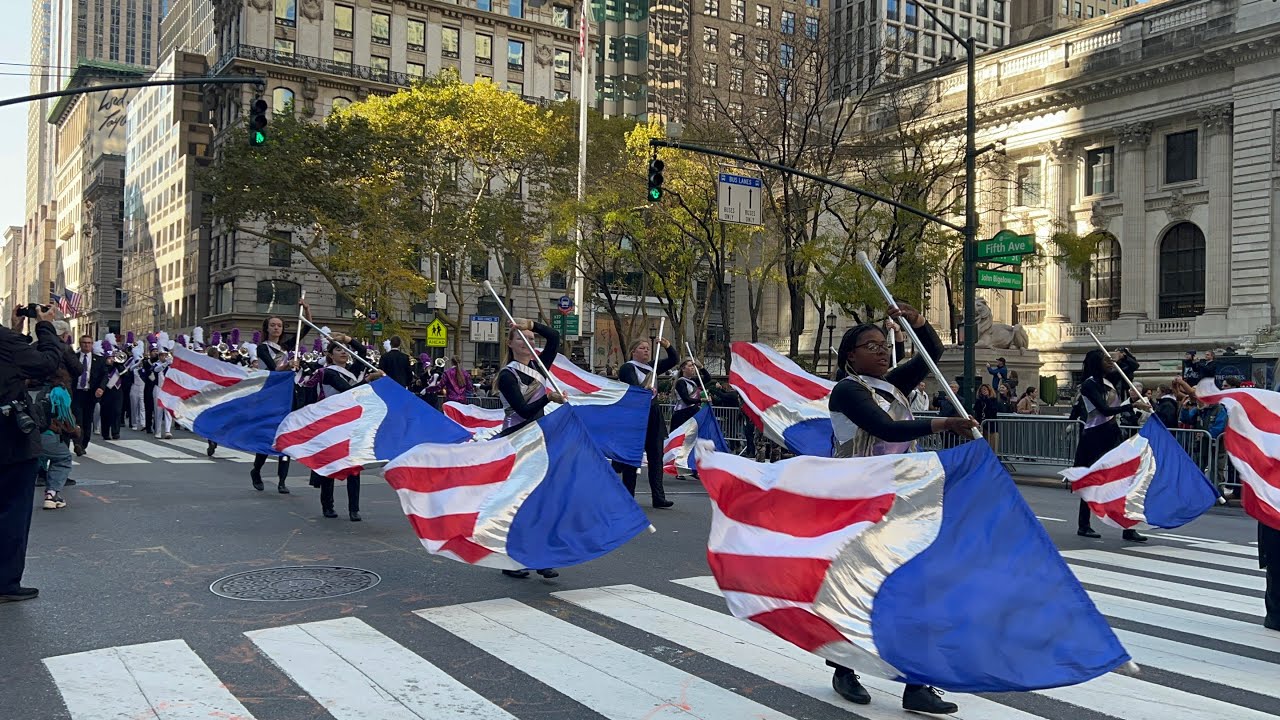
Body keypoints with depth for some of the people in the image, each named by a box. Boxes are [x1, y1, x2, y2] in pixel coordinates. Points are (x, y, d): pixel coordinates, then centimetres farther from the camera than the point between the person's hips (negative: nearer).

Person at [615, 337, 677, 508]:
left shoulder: (652, 367, 16)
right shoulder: (627, 368, -5)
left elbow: (674, 360, 18)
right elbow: (632, 387, -22)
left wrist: (667, 346, 1)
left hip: (653, 416, 6)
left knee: (656, 456, 0)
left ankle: (658, 497, -1)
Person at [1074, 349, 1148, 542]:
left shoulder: (1110, 379, 11)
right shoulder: (1089, 384, -12)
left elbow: (1134, 366, 24)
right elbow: (1105, 410, -23)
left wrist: (1125, 356, 6)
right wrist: (1131, 405, -30)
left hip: (1113, 434, 7)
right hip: (1095, 437, -7)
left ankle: (1128, 528, 2)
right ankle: (1083, 526, 15)